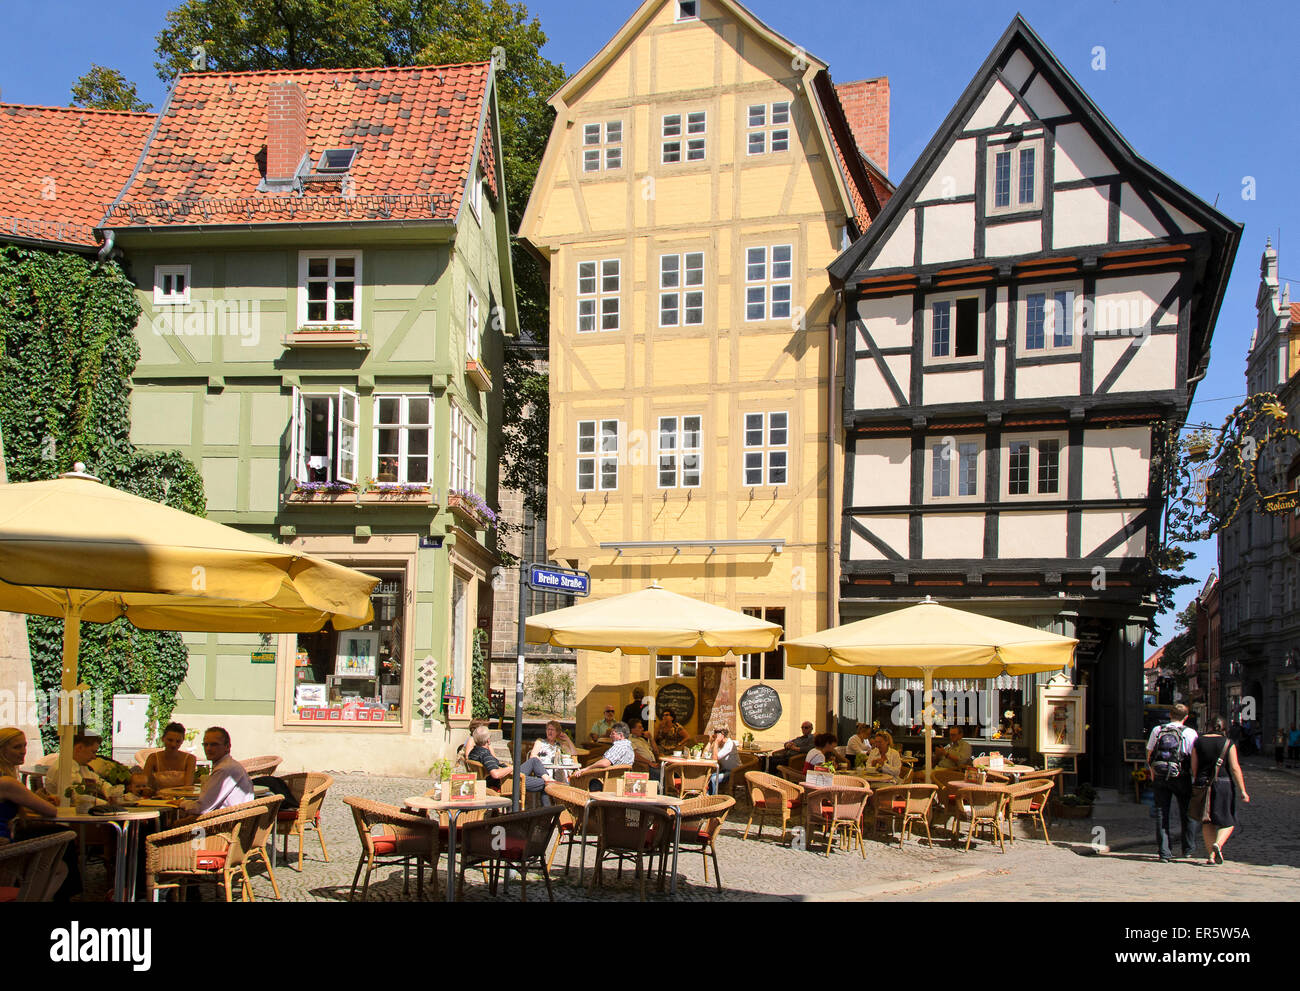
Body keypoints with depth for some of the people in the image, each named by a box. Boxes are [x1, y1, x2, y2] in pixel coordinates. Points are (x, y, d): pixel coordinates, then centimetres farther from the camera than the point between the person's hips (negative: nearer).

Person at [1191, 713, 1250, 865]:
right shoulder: (1228, 743, -2)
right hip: (1224, 784, -2)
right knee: (1228, 821, 9)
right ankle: (1218, 844, -17)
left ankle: (1211, 855, 5)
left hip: (1203, 783, 2)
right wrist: (1243, 791, -5)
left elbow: (1194, 767, 2)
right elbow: (1235, 768, -7)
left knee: (1207, 821, 11)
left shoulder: (1198, 742, 3)